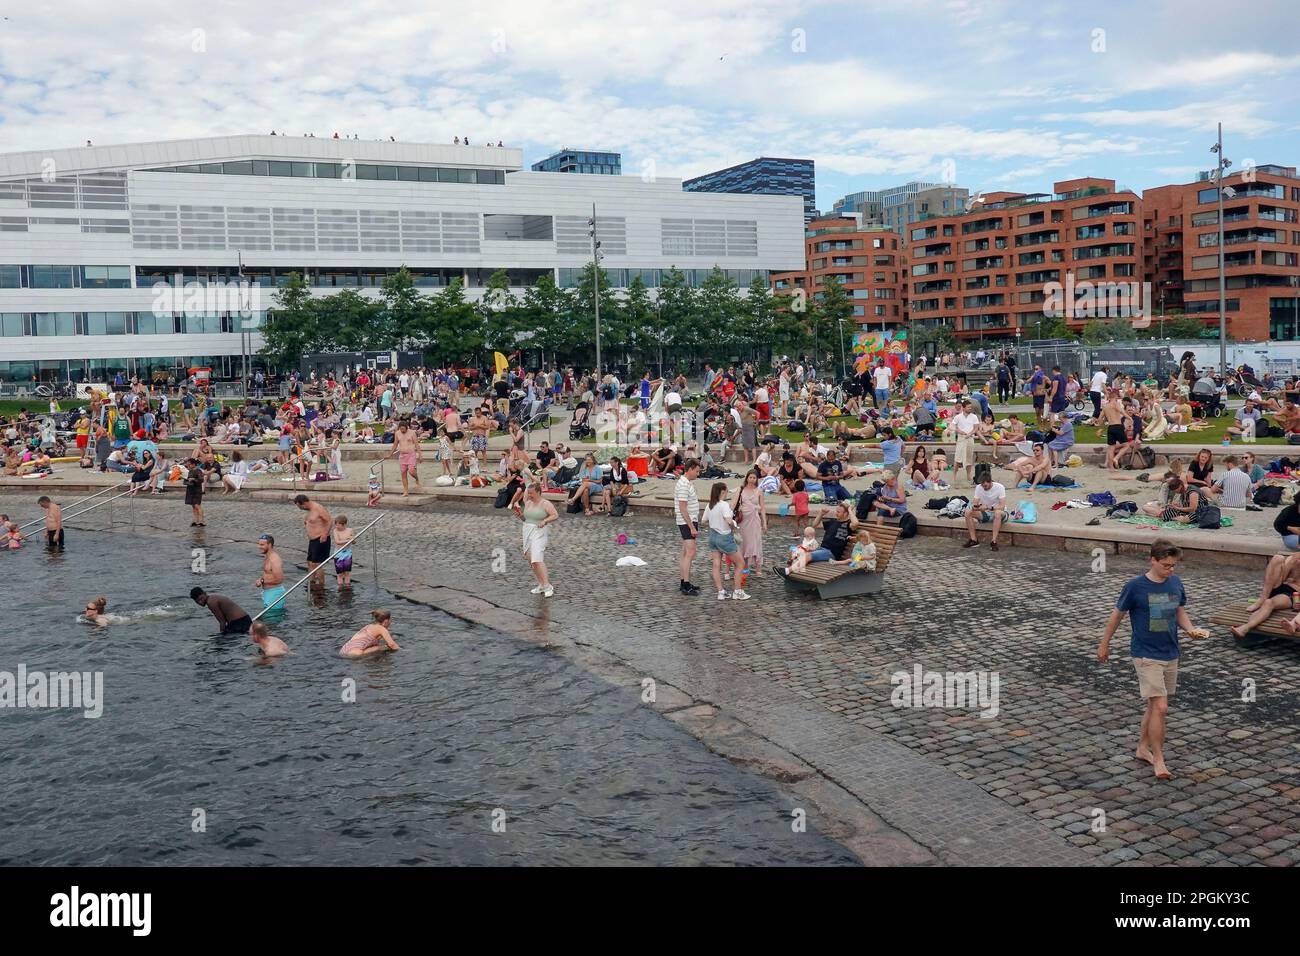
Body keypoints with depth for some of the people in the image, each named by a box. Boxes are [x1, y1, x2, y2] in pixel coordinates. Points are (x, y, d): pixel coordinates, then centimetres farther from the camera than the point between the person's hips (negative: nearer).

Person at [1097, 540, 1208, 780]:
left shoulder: (1175, 583, 1)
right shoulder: (1136, 587, -15)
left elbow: (1180, 612, 13)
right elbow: (1117, 614, -3)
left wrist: (1191, 629, -9)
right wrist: (1104, 645, 6)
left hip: (1170, 655, 6)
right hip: (1146, 656, -6)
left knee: (1155, 706, 15)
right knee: (1160, 707, -12)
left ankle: (1143, 747, 33)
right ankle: (1158, 760, -2)